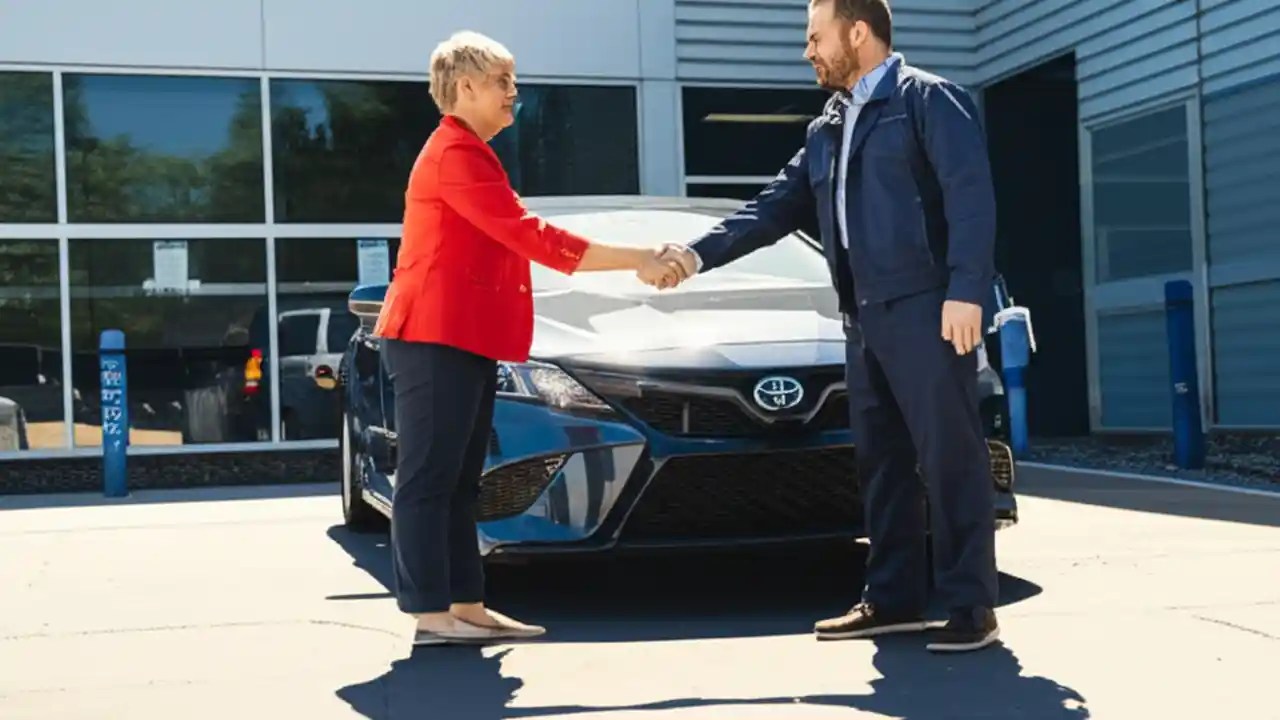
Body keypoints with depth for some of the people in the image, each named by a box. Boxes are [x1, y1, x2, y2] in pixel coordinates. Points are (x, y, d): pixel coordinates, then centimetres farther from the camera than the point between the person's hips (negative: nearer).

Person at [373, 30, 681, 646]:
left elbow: (513, 240, 21)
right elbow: (531, 236, -21)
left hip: (465, 341, 11)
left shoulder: (467, 154, 23)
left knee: (458, 483, 9)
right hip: (436, 340, -11)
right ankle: (431, 614, -7)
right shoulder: (456, 155, -13)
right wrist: (637, 260, -20)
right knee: (427, 480, -9)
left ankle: (466, 606, 13)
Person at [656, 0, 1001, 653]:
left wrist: (965, 290, -21)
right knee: (881, 460, 10)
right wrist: (698, 253, 8)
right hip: (866, 317, 8)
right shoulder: (827, 129, 22)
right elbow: (778, 206, 19)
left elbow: (971, 195, -12)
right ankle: (894, 598, 18)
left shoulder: (928, 99, -2)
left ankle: (972, 607, -1)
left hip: (925, 308, -8)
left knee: (950, 457, -6)